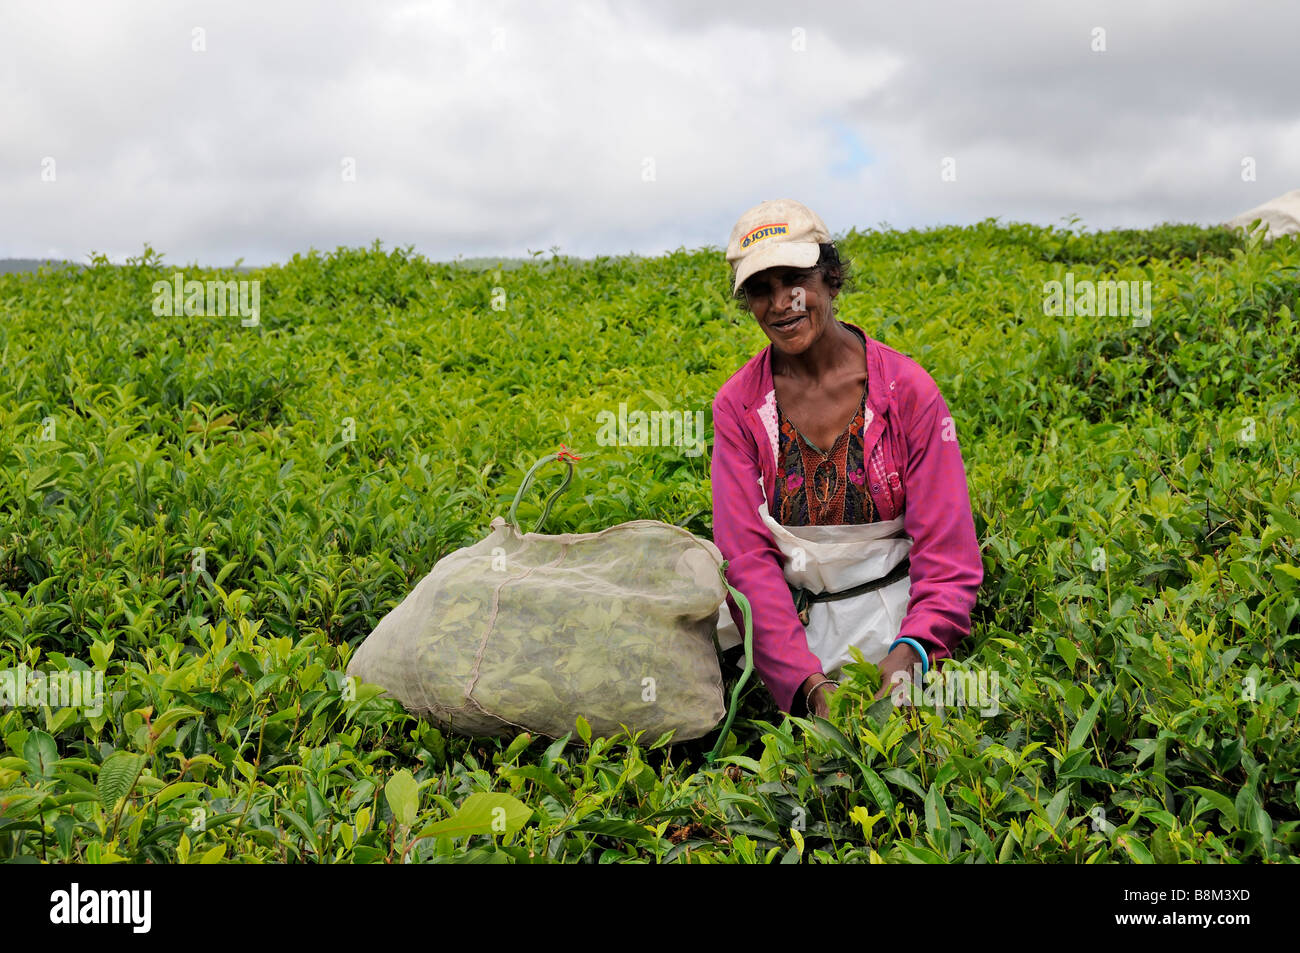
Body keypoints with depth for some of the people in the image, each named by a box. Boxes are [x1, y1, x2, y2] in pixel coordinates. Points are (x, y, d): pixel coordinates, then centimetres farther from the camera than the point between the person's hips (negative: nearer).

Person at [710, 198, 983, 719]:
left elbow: (947, 552, -10)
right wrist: (809, 680, -24)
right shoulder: (737, 406, -3)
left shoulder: (908, 389, -8)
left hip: (896, 622, -1)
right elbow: (747, 556, -10)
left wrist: (910, 652, -30)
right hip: (789, 628, 1)